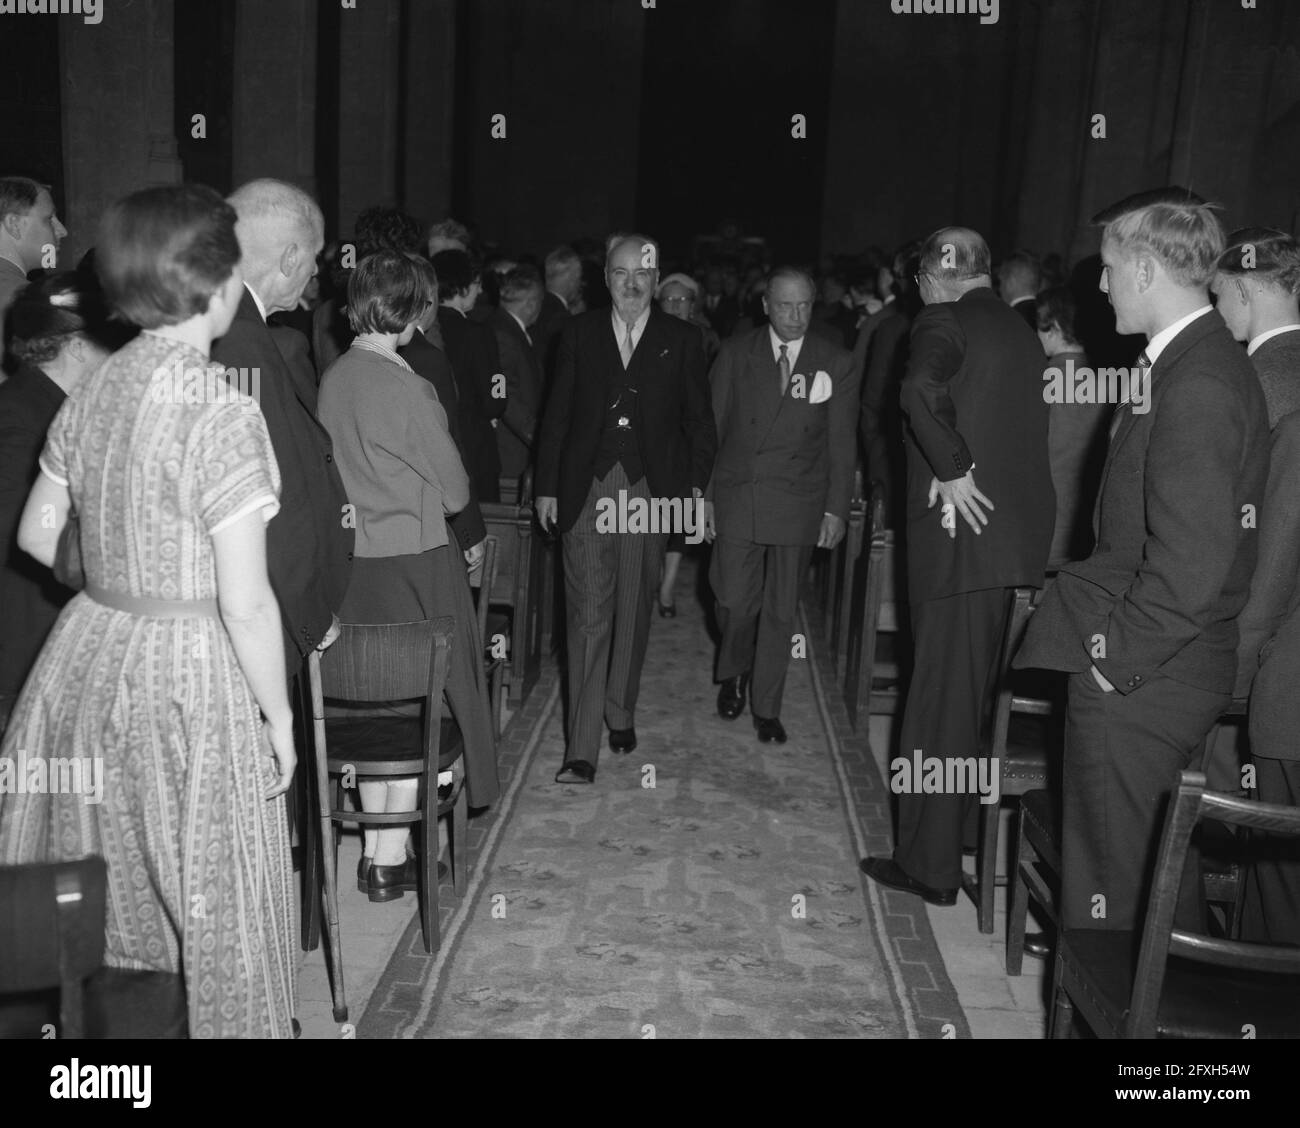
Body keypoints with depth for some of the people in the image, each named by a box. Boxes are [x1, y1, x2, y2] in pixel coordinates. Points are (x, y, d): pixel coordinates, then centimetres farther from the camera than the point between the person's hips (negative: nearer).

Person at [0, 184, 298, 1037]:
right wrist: (279, 714, -9)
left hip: (89, 656, 7)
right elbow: (246, 602, -20)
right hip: (190, 678, -6)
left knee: (95, 901, 21)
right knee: (210, 898, 12)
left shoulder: (91, 394, 1)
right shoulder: (220, 414, -20)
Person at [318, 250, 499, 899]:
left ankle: (374, 850, 25)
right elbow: (455, 491, -10)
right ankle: (391, 862, 12)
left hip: (353, 564, 7)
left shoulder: (332, 379, 2)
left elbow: (339, 471, 11)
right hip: (413, 562, -7)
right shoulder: (405, 389, -17)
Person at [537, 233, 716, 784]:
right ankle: (582, 748, -2)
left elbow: (699, 421, 7)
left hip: (649, 490, 1)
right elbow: (556, 415, 7)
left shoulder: (680, 340, 6)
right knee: (588, 615, -5)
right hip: (587, 490, 0)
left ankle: (620, 713, 33)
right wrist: (547, 487, 3)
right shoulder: (580, 333, 7)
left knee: (634, 610, 11)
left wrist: (697, 483, -2)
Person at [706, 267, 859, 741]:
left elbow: (841, 444, 2)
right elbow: (712, 428, 4)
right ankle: (732, 675, 32)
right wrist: (704, 495, 0)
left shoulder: (837, 364, 1)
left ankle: (767, 709, 21)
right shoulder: (735, 354, 2)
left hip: (798, 506, 0)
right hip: (736, 499, 0)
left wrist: (836, 509, -2)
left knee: (781, 610, 6)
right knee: (735, 601, 1)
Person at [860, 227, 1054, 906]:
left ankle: (931, 866, 8)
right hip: (1017, 533, 8)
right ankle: (958, 829, 34)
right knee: (973, 694, 20)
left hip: (961, 530, -8)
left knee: (943, 701, -1)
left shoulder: (946, 321, -8)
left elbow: (922, 387, -30)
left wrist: (953, 468, -21)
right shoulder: (1019, 331, 17)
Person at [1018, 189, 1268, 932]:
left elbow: (1190, 567, -25)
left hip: (1141, 684, -10)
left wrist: (1115, 659, -15)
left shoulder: (1197, 387, -21)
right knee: (1157, 878, 22)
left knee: (1118, 889, 5)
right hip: (1153, 672, 10)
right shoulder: (1204, 363, 10)